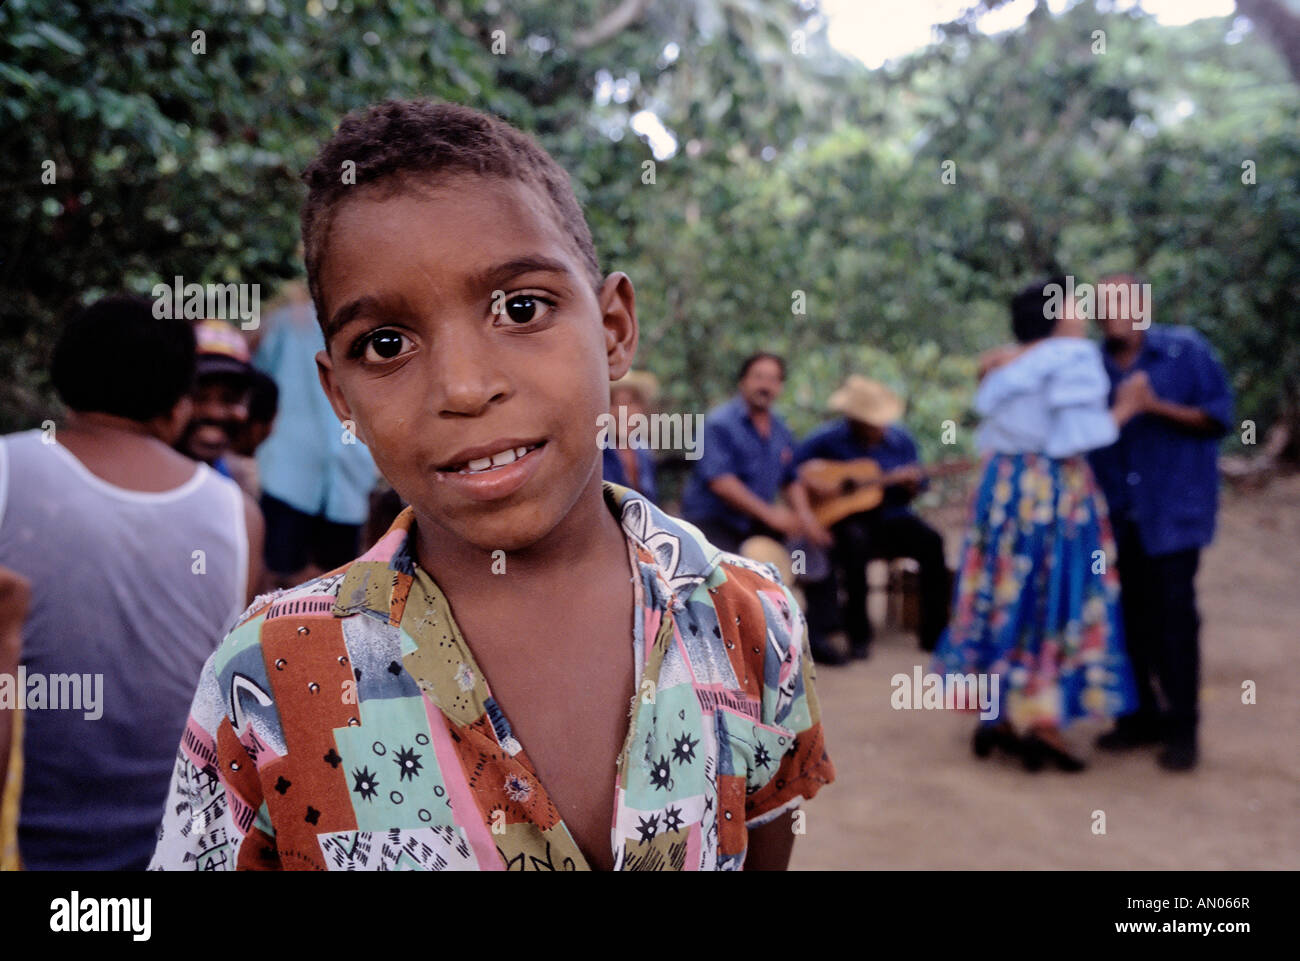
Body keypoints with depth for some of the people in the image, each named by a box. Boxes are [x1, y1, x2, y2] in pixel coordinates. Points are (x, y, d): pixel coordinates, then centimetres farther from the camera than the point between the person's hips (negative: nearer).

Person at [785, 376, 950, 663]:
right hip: (848, 518, -3)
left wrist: (912, 483, -14)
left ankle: (934, 633, -14)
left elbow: (915, 490, 12)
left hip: (892, 518, 4)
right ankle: (858, 632, -23)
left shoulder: (899, 439, 5)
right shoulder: (828, 439, -6)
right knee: (855, 541, -37)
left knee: (931, 543, -23)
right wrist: (806, 515, -27)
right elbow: (792, 471, -15)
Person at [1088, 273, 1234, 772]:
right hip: (1117, 512, 4)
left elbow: (1219, 416, -6)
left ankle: (1182, 728, 6)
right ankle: (1142, 714, 23)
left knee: (1173, 613, -4)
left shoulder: (1185, 349, -3)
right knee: (1130, 613, 9)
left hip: (1173, 507, -4)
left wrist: (1158, 406, -18)